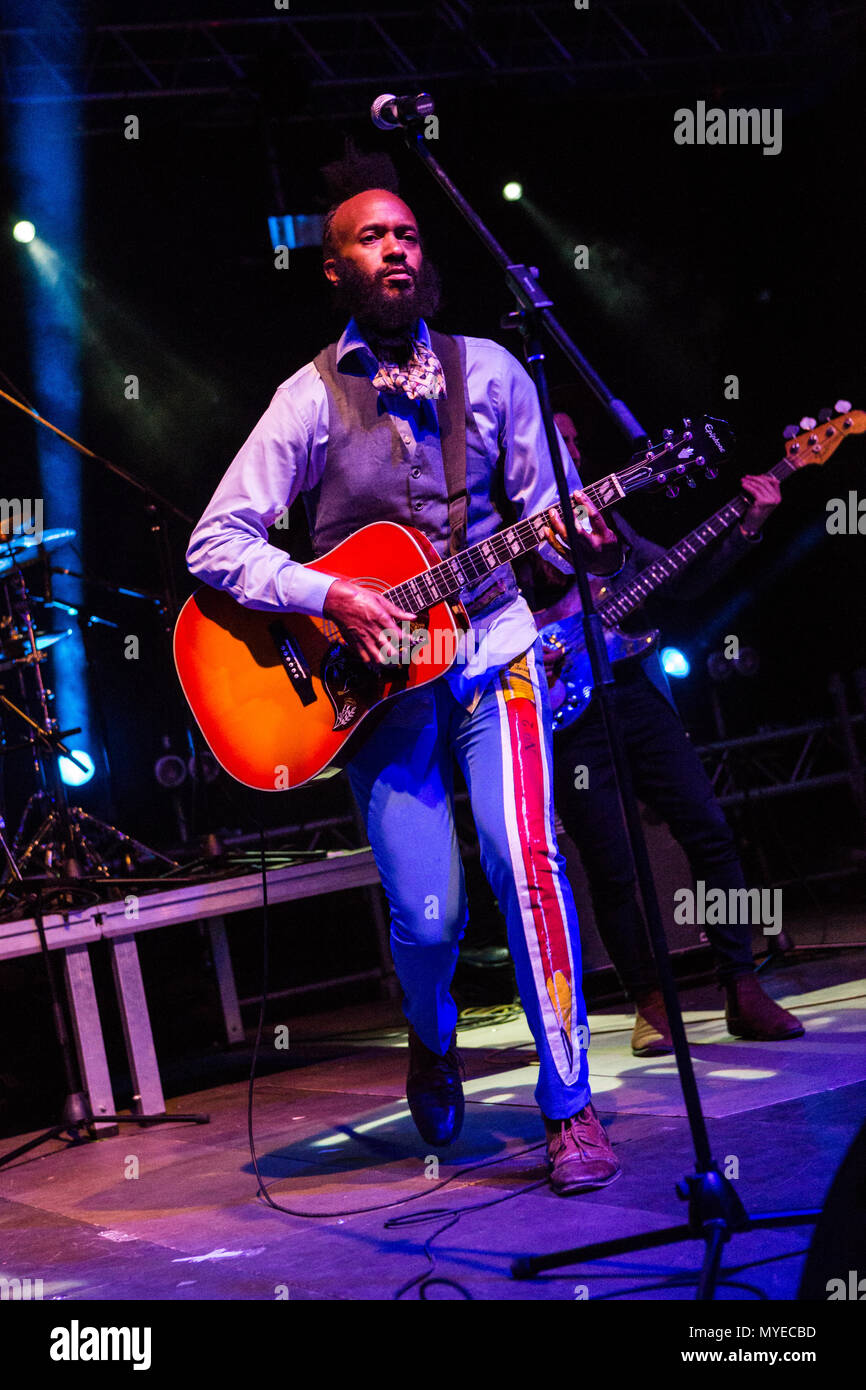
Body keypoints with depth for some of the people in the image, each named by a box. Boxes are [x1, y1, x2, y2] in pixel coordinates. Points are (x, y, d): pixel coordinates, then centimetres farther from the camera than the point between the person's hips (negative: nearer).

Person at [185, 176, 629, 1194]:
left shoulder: (490, 371, 6)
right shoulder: (312, 399, -2)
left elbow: (545, 510, 10)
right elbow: (214, 543, -5)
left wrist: (587, 540, -13)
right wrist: (329, 597, -18)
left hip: (489, 645, 1)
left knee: (524, 856, -20)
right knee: (427, 916, -8)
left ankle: (569, 1109, -8)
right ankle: (431, 1040, 28)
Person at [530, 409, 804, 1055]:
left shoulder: (602, 517, 18)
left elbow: (682, 580, 16)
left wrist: (749, 528, 7)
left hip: (636, 691, 5)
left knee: (710, 832, -3)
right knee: (612, 867, -6)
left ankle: (743, 990, 3)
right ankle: (651, 1004, 8)